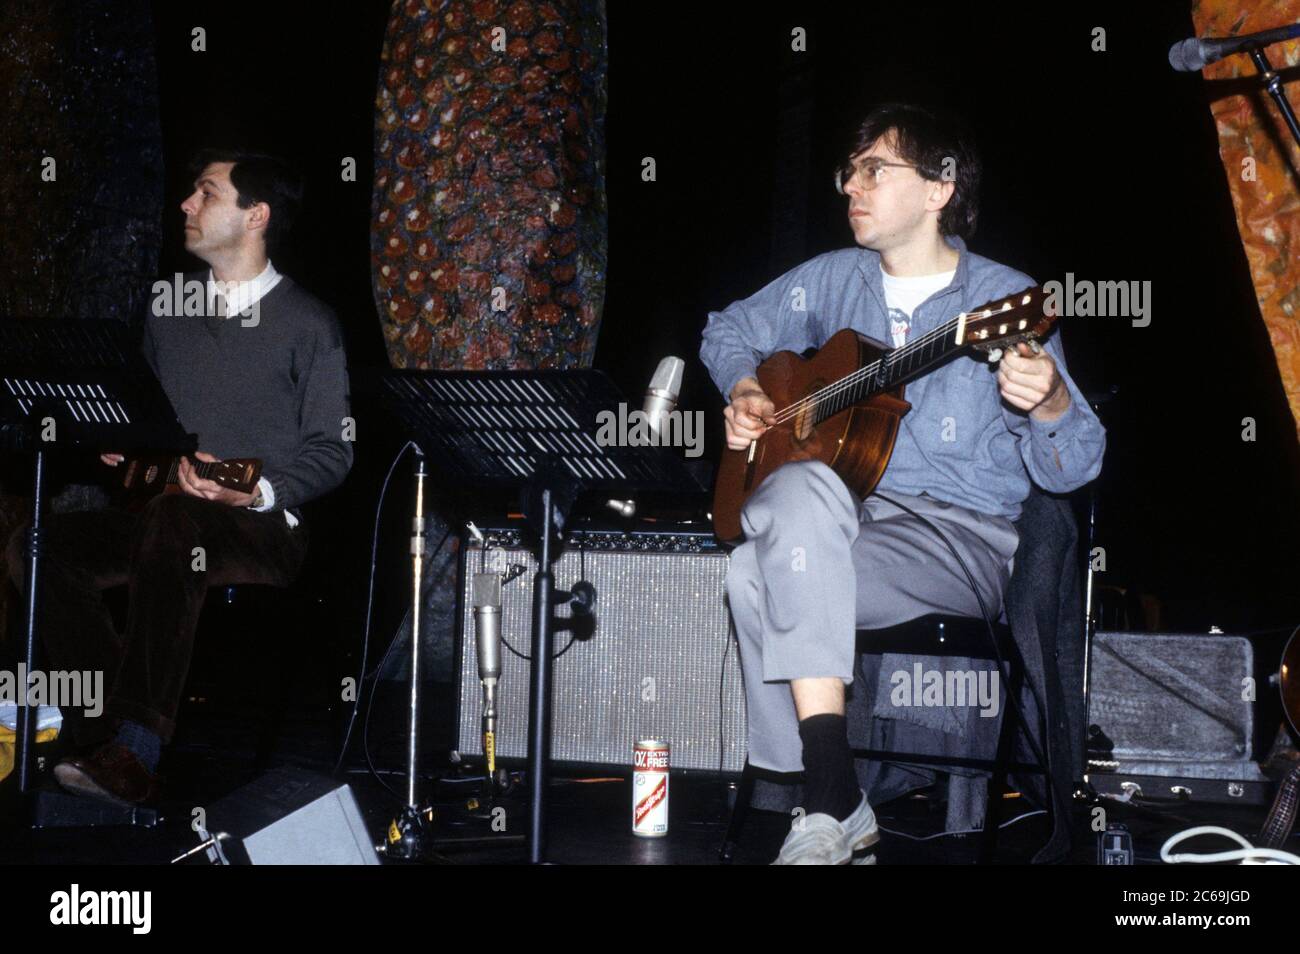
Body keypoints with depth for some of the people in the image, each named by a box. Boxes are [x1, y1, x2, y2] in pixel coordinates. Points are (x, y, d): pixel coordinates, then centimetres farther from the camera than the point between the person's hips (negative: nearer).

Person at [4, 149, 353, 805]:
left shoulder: (307, 322, -1)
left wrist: (260, 492, -19)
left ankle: (133, 754, -44)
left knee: (172, 514, -40)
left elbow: (331, 450, -3)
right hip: (160, 519, 6)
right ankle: (109, 733, -26)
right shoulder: (169, 304, 16)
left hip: (263, 529, -6)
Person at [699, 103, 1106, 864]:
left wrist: (1050, 403, -30)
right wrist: (745, 392, 7)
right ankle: (834, 799, -26)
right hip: (837, 517, 5)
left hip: (961, 540, -4)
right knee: (800, 488, -33)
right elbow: (732, 329, 28)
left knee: (760, 574, -29)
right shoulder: (836, 280, 13)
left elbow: (1070, 469, -8)